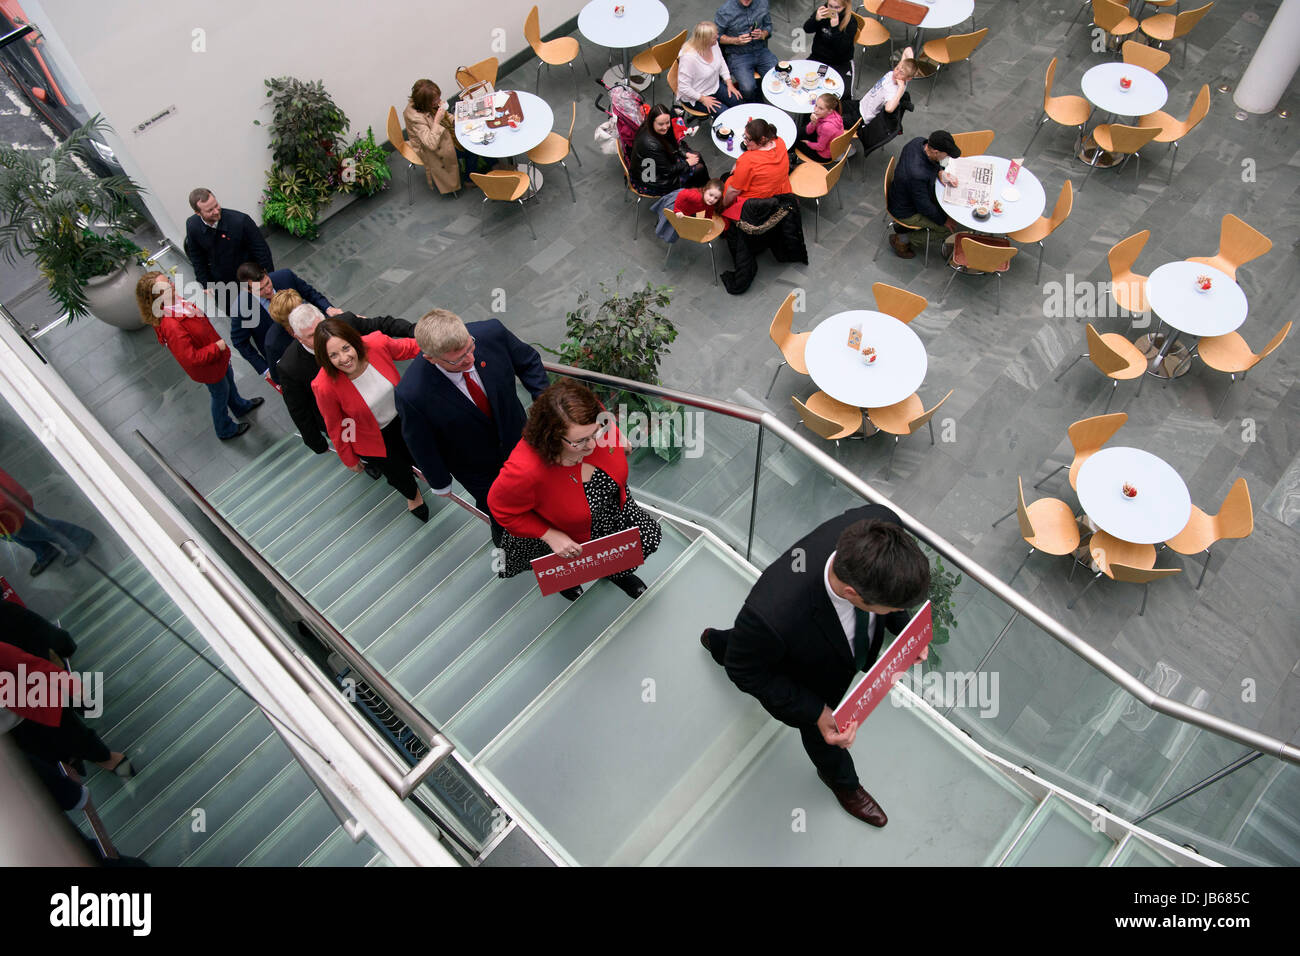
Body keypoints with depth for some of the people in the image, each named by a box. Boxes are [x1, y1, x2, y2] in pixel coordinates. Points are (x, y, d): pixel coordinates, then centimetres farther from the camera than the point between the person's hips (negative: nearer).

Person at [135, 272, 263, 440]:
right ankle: (226, 431, 46)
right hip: (209, 369, -8)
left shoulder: (175, 302, -16)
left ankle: (241, 406, 63)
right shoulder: (171, 326, -42)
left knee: (229, 379, 33)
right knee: (221, 395, 18)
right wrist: (217, 347, -28)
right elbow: (190, 359, -36)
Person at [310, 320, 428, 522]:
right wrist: (350, 460, -4)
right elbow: (335, 427, -18)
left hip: (400, 418, 3)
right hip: (370, 438, -3)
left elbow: (409, 347, -9)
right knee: (399, 475, 20)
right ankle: (412, 495, 59)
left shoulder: (376, 344, -32)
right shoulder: (325, 386, -37)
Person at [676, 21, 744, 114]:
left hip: (715, 86, 7)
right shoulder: (688, 57, -33)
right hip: (695, 97, -7)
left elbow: (722, 63, 11)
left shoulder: (714, 44, -10)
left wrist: (729, 83, 1)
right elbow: (683, 88, -27)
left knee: (740, 102, -7)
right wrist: (703, 99, -22)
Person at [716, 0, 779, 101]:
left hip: (761, 51, 4)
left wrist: (763, 34, -9)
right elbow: (717, 36, -2)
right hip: (738, 55, -4)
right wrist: (736, 40, -18)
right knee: (748, 89, -28)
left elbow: (768, 25, 14)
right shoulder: (724, 11, -11)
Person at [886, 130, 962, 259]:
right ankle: (903, 240, 8)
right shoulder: (917, 175, -41)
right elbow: (924, 206, -26)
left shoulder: (919, 141, -18)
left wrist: (940, 172, -10)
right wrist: (944, 220, -12)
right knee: (950, 228, -3)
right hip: (905, 212, -9)